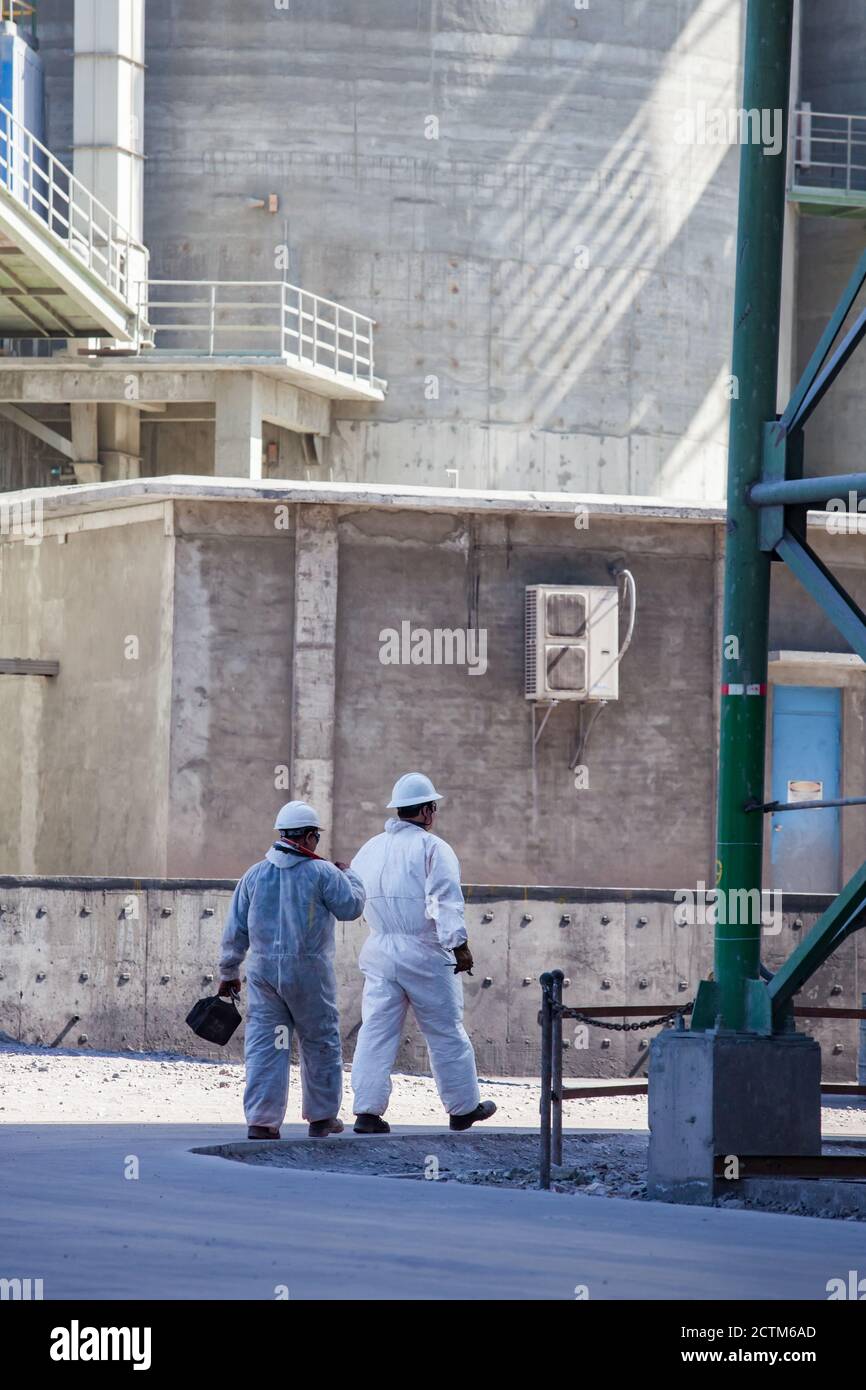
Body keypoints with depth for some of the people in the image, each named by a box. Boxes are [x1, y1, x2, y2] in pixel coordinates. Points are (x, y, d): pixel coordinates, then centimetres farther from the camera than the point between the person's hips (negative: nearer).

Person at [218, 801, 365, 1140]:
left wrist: (229, 972, 18)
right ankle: (321, 1117, 20)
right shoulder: (322, 873, -7)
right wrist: (348, 876, 18)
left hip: (263, 970, 3)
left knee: (264, 1044, 3)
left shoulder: (255, 875, 7)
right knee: (320, 1042, 12)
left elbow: (235, 929, 9)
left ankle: (261, 1120, -5)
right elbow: (351, 907, -1)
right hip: (309, 972, -3)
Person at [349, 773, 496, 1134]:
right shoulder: (432, 848, -8)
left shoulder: (370, 849, 11)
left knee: (376, 1032, 3)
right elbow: (445, 899, -18)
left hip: (380, 951, 5)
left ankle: (367, 1111, -5)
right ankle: (463, 1107, 16)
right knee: (446, 1032, 7)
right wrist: (459, 944, -20)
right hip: (425, 953, -5)